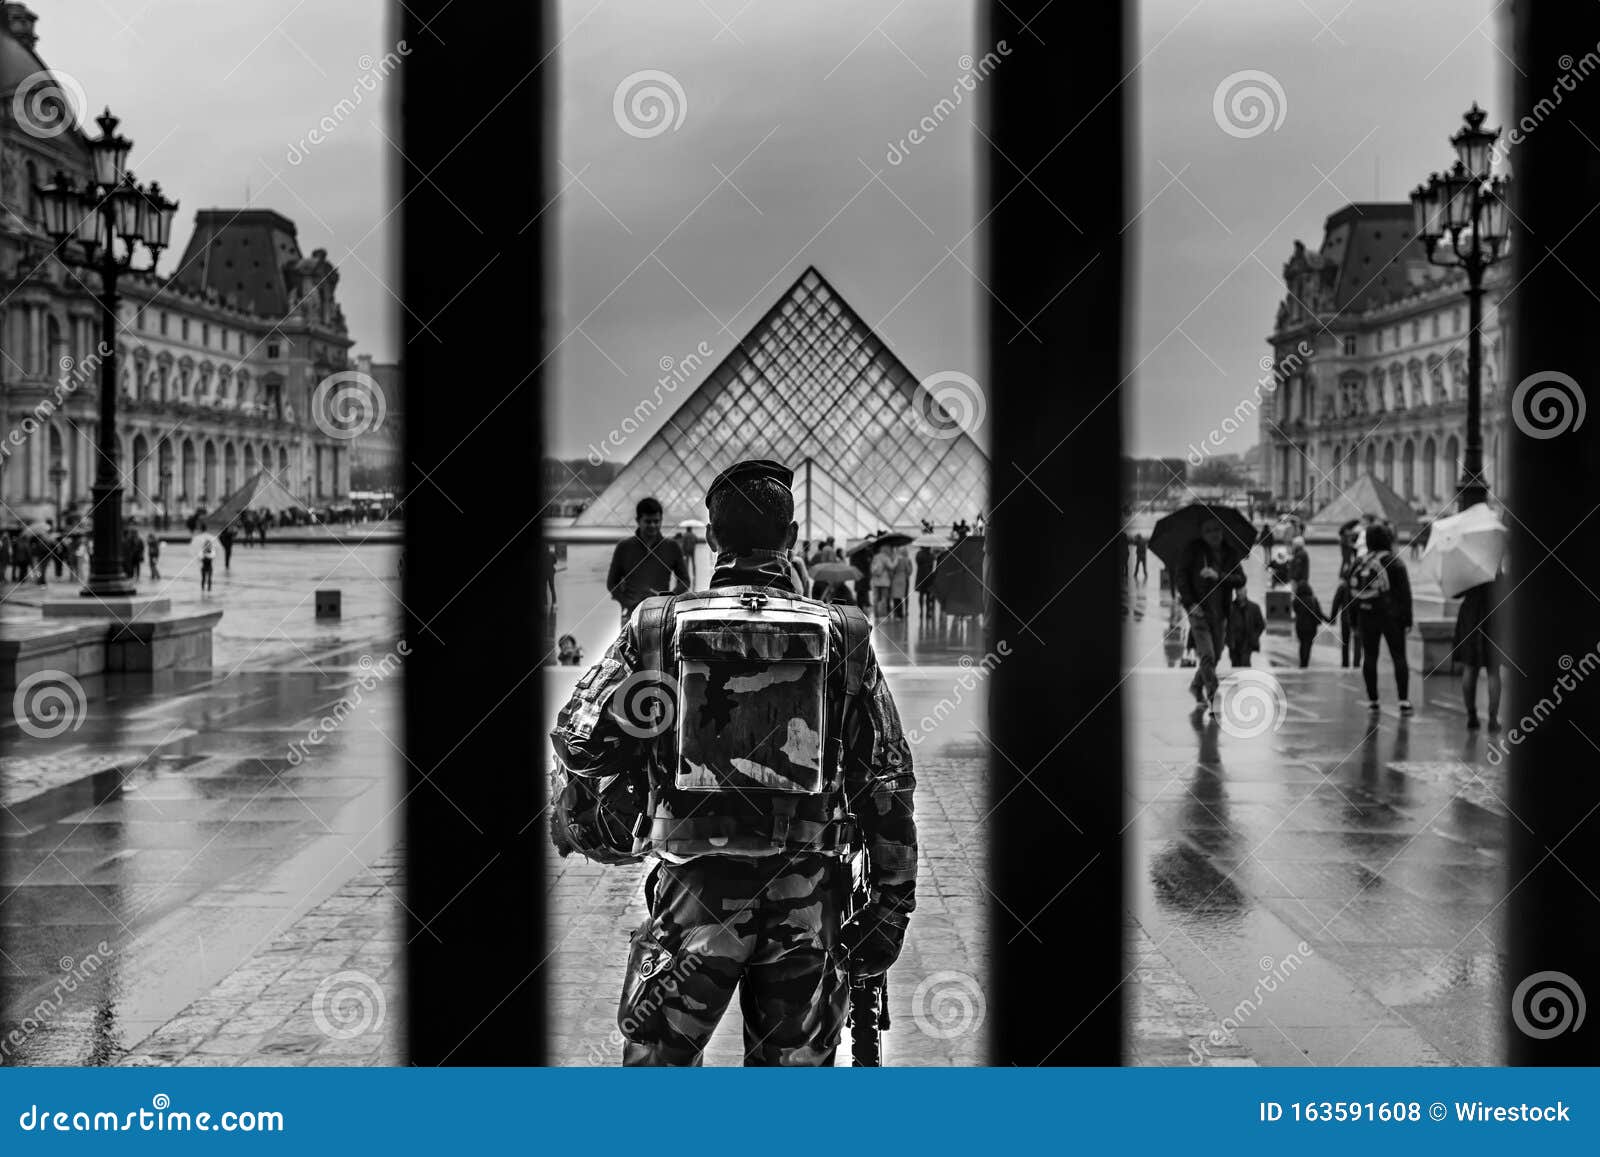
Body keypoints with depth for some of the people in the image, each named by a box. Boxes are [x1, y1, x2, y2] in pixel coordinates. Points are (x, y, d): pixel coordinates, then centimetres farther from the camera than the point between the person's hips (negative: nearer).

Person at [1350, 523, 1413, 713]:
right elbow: (1404, 594, -7)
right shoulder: (1395, 564, -6)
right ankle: (1403, 700, -7)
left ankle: (1372, 700, 7)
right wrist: (1407, 619, -2)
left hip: (1366, 617, 3)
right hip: (1391, 617, -3)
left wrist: (1353, 621, 16)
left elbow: (1352, 593, 9)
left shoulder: (1359, 564, 5)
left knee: (1369, 657, 8)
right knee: (1399, 657, 0)